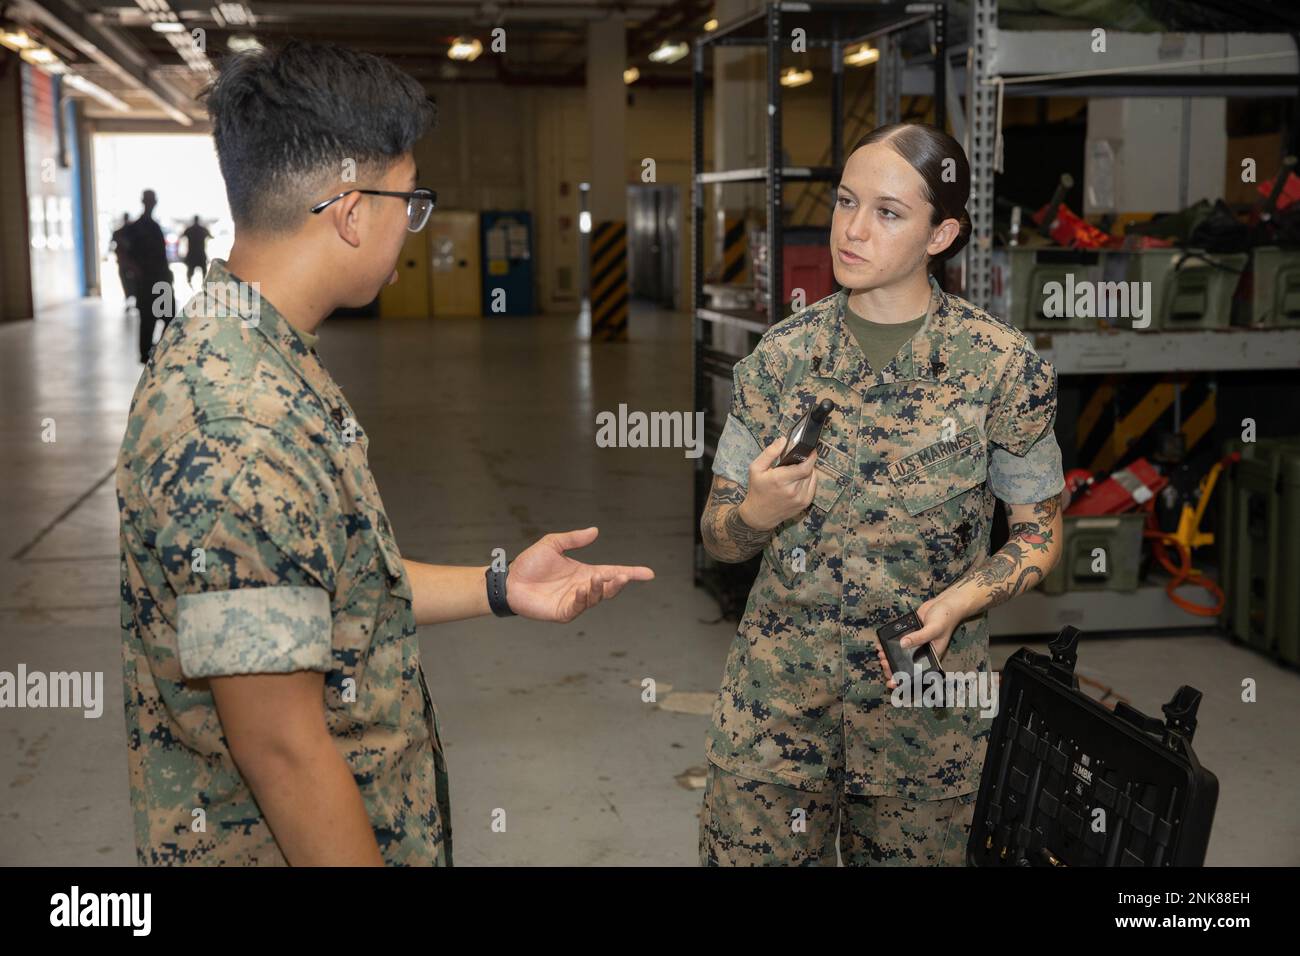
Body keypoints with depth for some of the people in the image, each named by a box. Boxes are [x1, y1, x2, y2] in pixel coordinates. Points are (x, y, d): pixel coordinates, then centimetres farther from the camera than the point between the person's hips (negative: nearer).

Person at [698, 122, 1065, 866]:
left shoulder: (1003, 367, -10)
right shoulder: (781, 355, -3)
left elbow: (1041, 532, -1)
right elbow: (720, 537, 3)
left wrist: (957, 602, -19)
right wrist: (757, 512, -19)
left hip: (927, 702, -1)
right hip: (776, 699, 2)